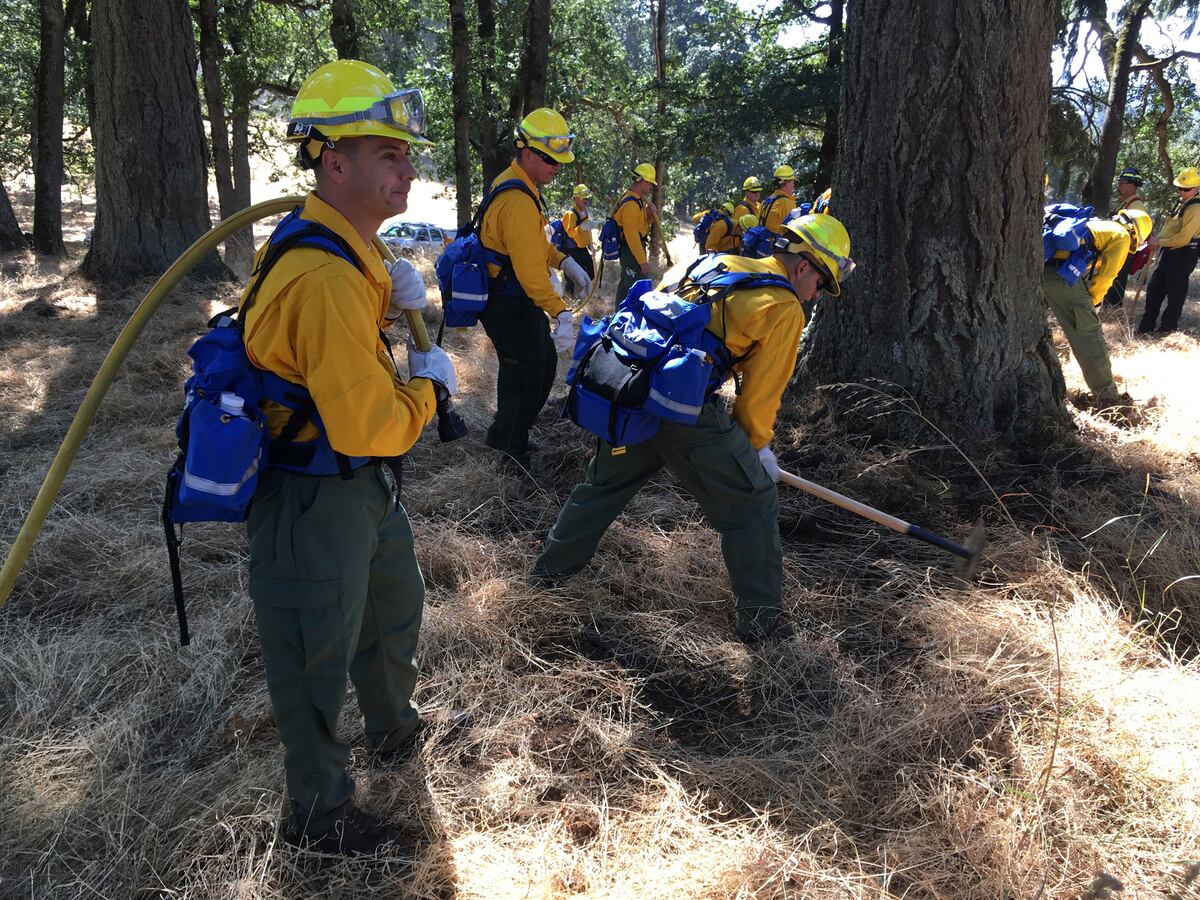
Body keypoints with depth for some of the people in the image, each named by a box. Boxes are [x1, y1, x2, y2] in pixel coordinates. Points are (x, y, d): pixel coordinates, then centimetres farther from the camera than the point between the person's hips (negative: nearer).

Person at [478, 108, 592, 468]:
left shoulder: (510, 184, 10)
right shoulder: (519, 200, -25)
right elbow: (529, 267, -31)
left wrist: (564, 262, 6)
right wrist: (561, 313, -35)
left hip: (518, 301, 11)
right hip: (510, 307, -11)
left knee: (544, 365, 22)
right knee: (525, 380, 1)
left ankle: (503, 437, 34)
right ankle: (509, 453, 19)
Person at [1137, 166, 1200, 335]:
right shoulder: (1182, 202, 12)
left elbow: (1183, 238, -25)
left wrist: (1159, 242, -16)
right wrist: (1158, 240, 7)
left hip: (1182, 257, -10)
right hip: (1170, 253, 10)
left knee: (1175, 293, 2)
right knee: (1154, 289, 12)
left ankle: (1168, 328, 13)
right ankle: (1147, 325, 20)